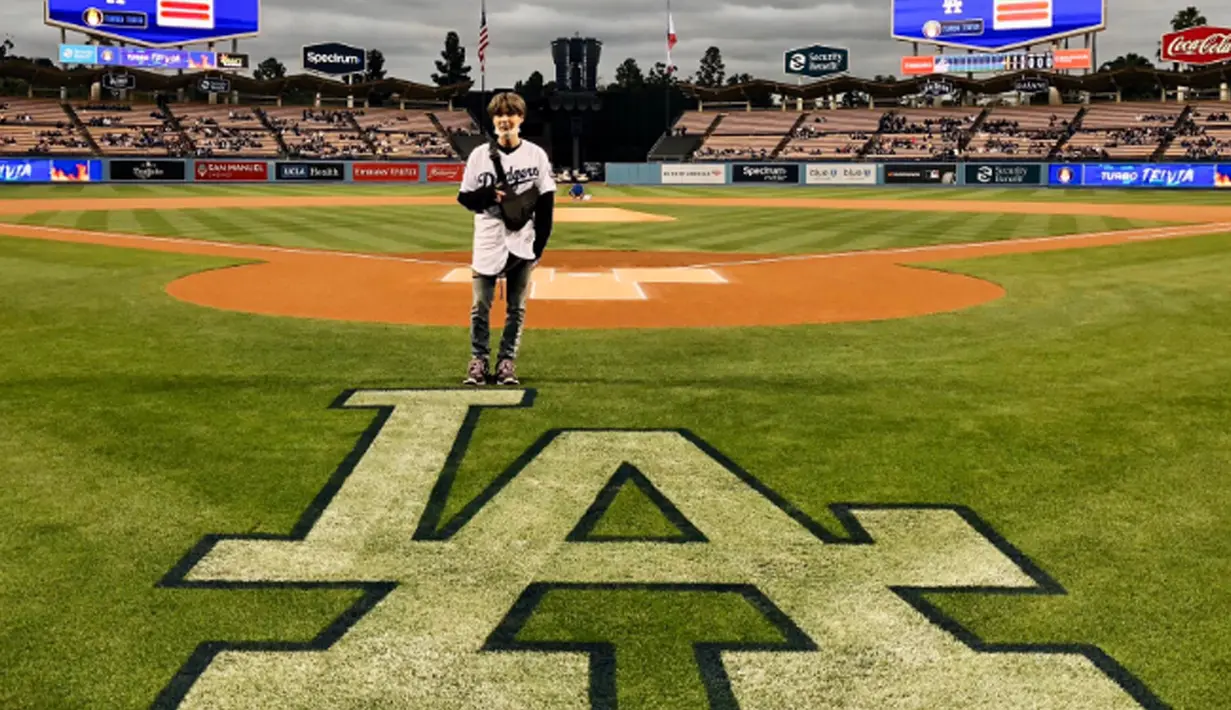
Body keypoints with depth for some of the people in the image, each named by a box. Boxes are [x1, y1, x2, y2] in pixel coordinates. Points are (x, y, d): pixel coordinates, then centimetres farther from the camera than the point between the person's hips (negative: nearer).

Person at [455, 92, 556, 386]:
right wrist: (490, 194, -18)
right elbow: (465, 197, 3)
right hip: (488, 243, 0)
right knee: (480, 306, 2)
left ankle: (507, 362, 15)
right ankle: (478, 361, 15)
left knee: (516, 307, 6)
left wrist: (540, 244, -4)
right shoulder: (480, 154, 2)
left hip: (522, 243, 0)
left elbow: (546, 202, 2)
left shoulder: (536, 155, 1)